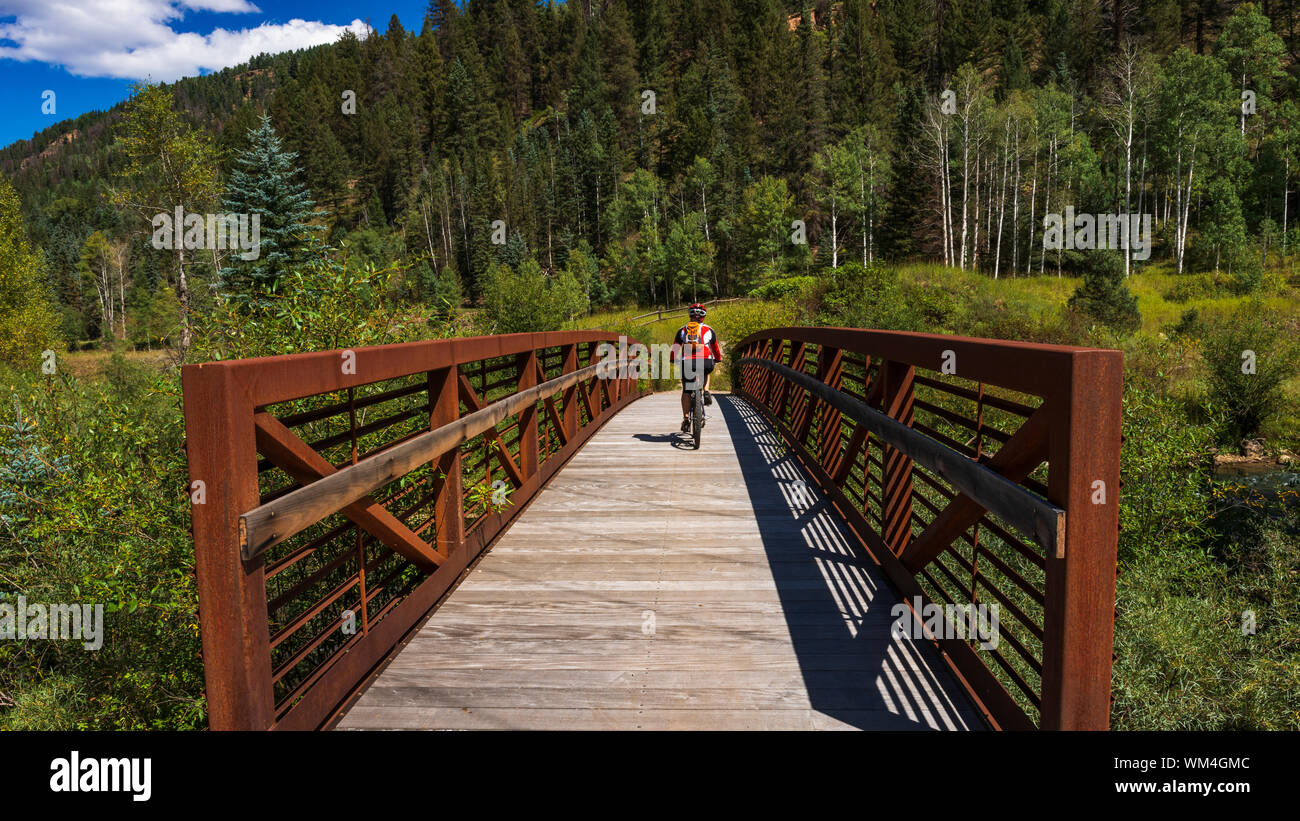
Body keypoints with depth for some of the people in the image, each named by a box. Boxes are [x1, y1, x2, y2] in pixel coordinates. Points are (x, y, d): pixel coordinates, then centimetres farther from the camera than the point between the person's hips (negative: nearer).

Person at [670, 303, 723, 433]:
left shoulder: (682, 330, 17)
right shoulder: (709, 330, 17)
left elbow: (675, 348, 21)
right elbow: (716, 348, 29)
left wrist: (673, 360, 39)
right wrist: (718, 359, 48)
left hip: (687, 363, 0)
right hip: (705, 362, 0)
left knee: (686, 391, 15)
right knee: (707, 372, 38)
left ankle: (686, 420, 8)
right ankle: (706, 393, 16)